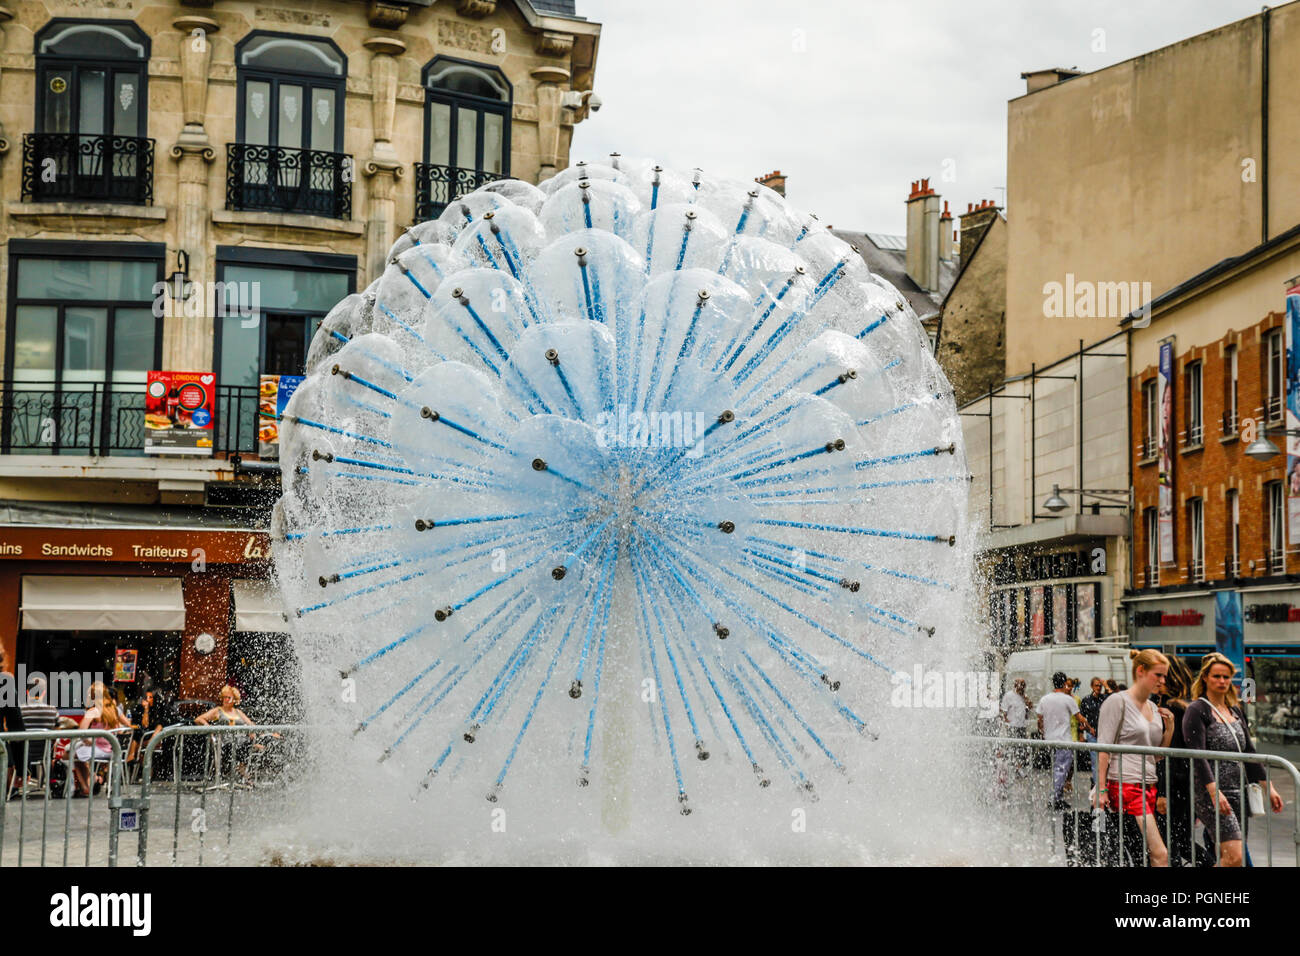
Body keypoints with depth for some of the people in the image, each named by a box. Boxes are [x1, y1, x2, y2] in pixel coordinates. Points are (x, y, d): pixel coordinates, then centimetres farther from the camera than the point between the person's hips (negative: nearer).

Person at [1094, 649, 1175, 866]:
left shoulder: (1153, 708, 18)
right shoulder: (1118, 701, -4)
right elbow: (1104, 748, -8)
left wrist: (1169, 728, 7)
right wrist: (1101, 789, -14)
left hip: (1149, 787, 8)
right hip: (1125, 785, -8)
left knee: (1138, 855, 4)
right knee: (1160, 854, -15)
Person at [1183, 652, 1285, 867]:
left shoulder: (1236, 711, 17)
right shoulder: (1196, 711, -7)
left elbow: (1249, 752, 20)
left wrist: (1268, 787, 14)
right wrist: (1215, 791, -26)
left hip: (1238, 792, 8)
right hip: (1210, 793, -8)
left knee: (1226, 858, 5)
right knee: (1234, 857, -18)